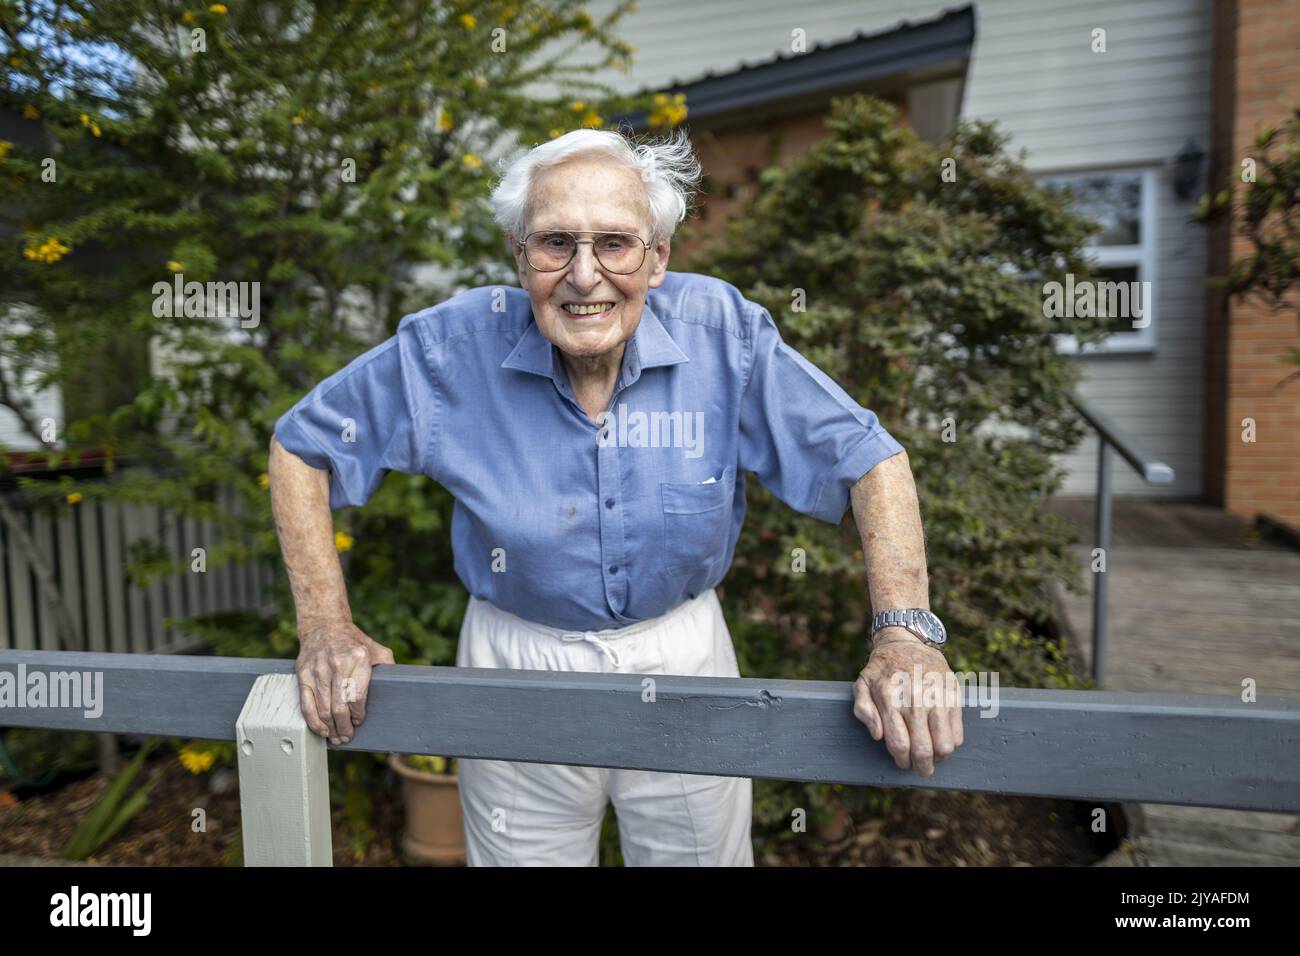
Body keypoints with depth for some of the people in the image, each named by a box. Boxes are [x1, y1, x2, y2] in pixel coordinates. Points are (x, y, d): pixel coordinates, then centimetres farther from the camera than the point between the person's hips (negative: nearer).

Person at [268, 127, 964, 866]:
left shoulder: (721, 331, -17)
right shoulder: (454, 346, -17)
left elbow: (867, 457, -12)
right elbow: (305, 445, -6)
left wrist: (906, 632, -23)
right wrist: (325, 625, -14)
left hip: (683, 657, 1)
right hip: (518, 666, 0)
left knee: (706, 849, 22)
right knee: (526, 852, 22)